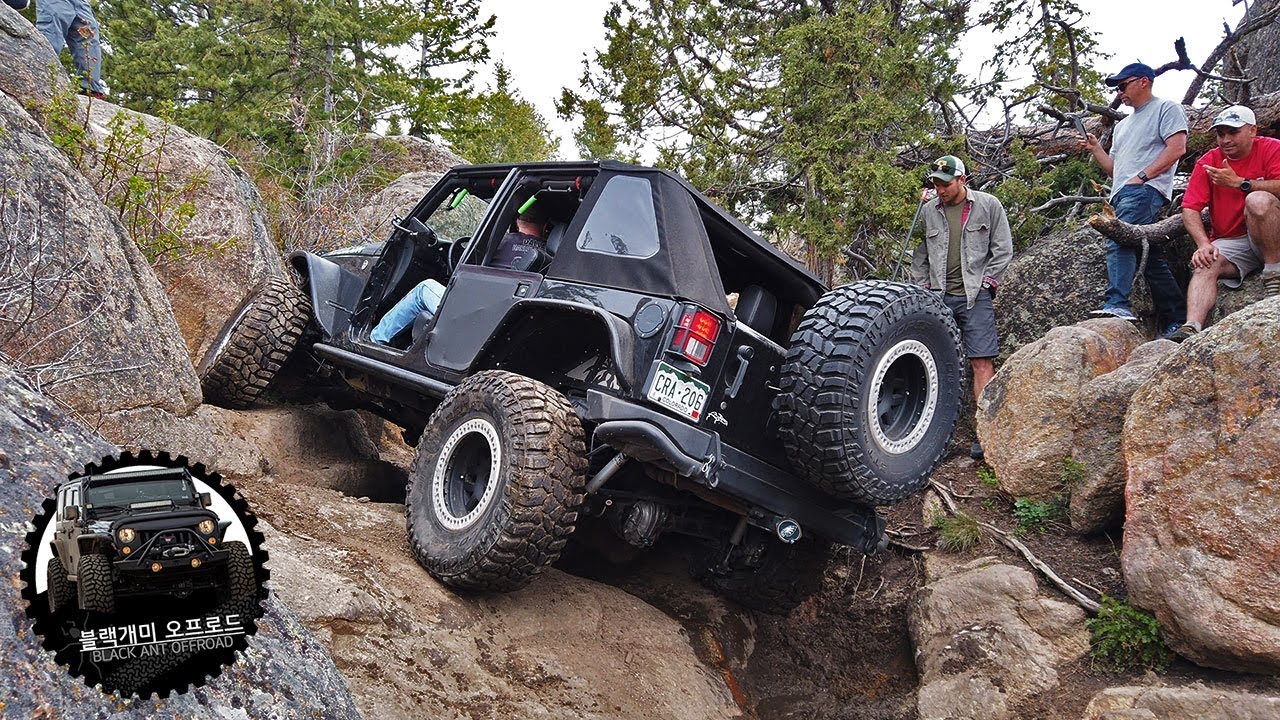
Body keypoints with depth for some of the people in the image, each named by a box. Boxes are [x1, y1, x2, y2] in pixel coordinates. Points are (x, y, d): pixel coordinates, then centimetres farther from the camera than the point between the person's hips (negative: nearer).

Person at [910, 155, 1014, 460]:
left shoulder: (988, 206, 4)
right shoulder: (929, 212, 10)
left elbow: (1003, 250, 5)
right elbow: (919, 255, 17)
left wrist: (986, 282, -2)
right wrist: (923, 287, 7)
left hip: (975, 297, -3)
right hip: (938, 297, 3)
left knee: (982, 364, -9)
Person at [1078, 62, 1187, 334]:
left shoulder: (1166, 108, 9)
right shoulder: (1123, 125, 34)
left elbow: (1177, 147, -7)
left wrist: (1143, 176, -15)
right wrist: (1094, 148, 15)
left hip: (1146, 190, -8)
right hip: (1122, 194, 8)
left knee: (1119, 241, -29)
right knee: (1151, 258, 4)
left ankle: (1117, 304, -42)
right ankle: (1175, 321, 4)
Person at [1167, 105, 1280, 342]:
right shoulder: (1207, 163, 4)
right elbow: (1190, 209, -6)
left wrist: (1238, 182, -19)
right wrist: (1204, 244, -21)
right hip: (1230, 242, 3)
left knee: (1258, 200, -31)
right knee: (1206, 264, -28)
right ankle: (1192, 328, -45)